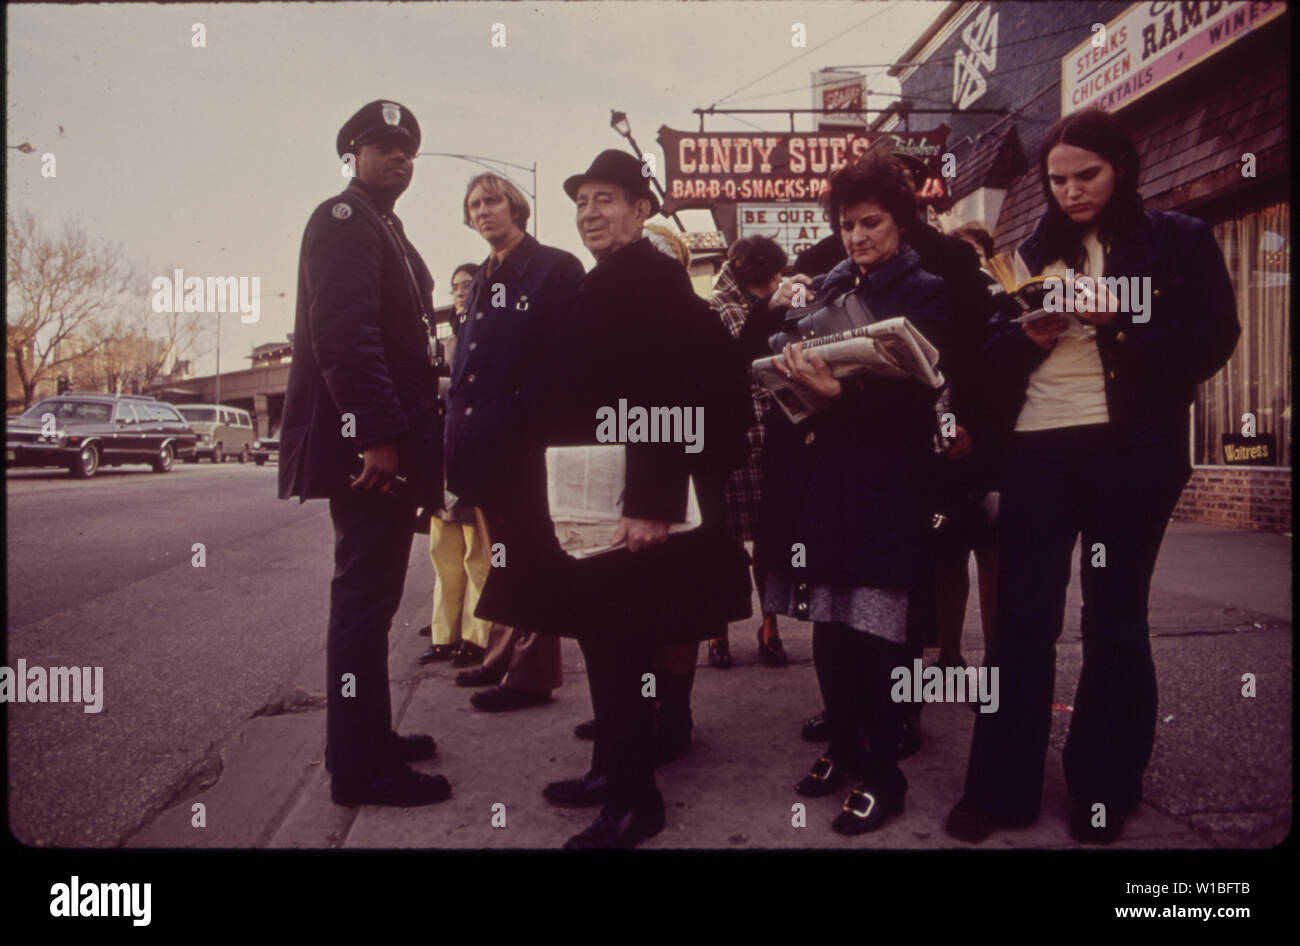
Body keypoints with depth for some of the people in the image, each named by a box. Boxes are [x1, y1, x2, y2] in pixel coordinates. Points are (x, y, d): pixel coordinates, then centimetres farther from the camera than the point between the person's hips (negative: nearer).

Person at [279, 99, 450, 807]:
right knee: (365, 596, -7)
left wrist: (416, 434, 19)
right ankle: (359, 768, 1)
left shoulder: (385, 230, 23)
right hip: (365, 444, -10)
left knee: (372, 593, 14)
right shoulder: (343, 219, -7)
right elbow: (343, 332, -21)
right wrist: (377, 435, -25)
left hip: (388, 441, 10)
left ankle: (370, 737, 26)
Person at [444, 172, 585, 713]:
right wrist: (460, 417, 9)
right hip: (478, 438, 8)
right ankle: (503, 656, 27)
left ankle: (532, 673, 5)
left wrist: (523, 413, -18)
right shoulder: (481, 280, 19)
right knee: (499, 552, 16)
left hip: (519, 434, -8)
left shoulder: (553, 267, -4)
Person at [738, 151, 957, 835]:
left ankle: (883, 773, 9)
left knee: (873, 630, -4)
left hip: (880, 487, -5)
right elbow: (748, 358, 14)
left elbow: (915, 388, -12)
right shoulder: (825, 288, 16)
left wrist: (840, 391, -28)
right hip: (818, 478, 5)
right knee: (828, 624, 10)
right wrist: (774, 310, -5)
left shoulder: (924, 292, 3)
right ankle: (843, 747, 26)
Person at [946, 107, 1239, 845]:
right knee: (1022, 616, 0)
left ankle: (1106, 788, 20)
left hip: (1134, 449, -2)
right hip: (1038, 447, 2)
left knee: (1115, 618, 6)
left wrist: (1119, 325, -17)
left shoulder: (1180, 241, 5)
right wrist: (1030, 336, -10)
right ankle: (1002, 787, 9)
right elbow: (998, 354, 11)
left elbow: (1212, 341, -4)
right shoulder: (1034, 251, 13)